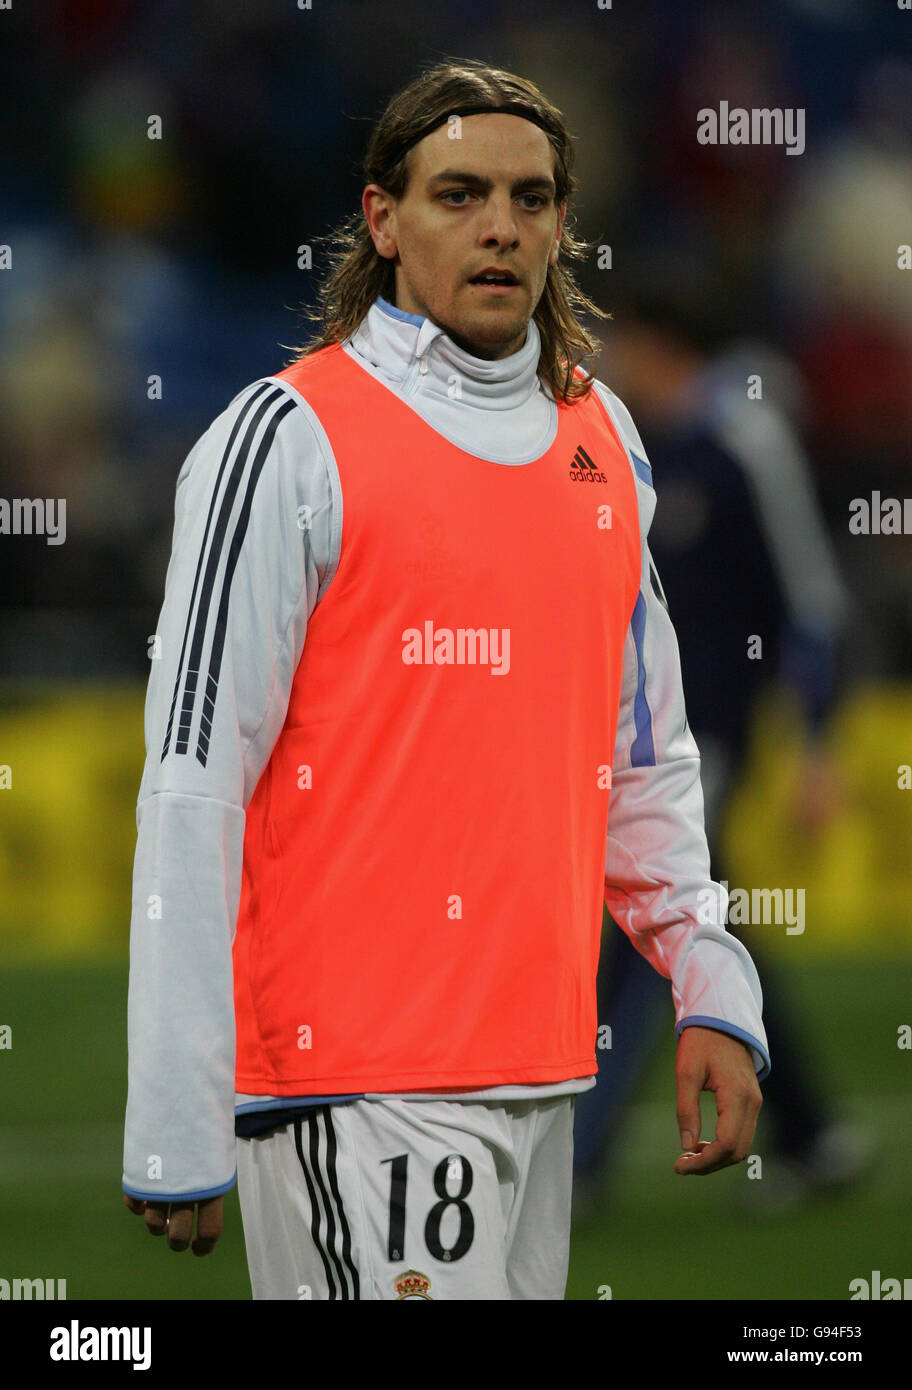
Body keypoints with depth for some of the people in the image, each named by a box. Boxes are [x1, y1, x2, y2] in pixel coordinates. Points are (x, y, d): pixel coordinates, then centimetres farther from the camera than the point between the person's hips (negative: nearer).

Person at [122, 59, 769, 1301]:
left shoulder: (602, 438, 13)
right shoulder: (290, 440, -8)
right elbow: (193, 786, -12)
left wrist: (712, 987, 7)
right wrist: (176, 1135, -17)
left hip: (544, 1063, 7)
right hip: (357, 1073, -7)